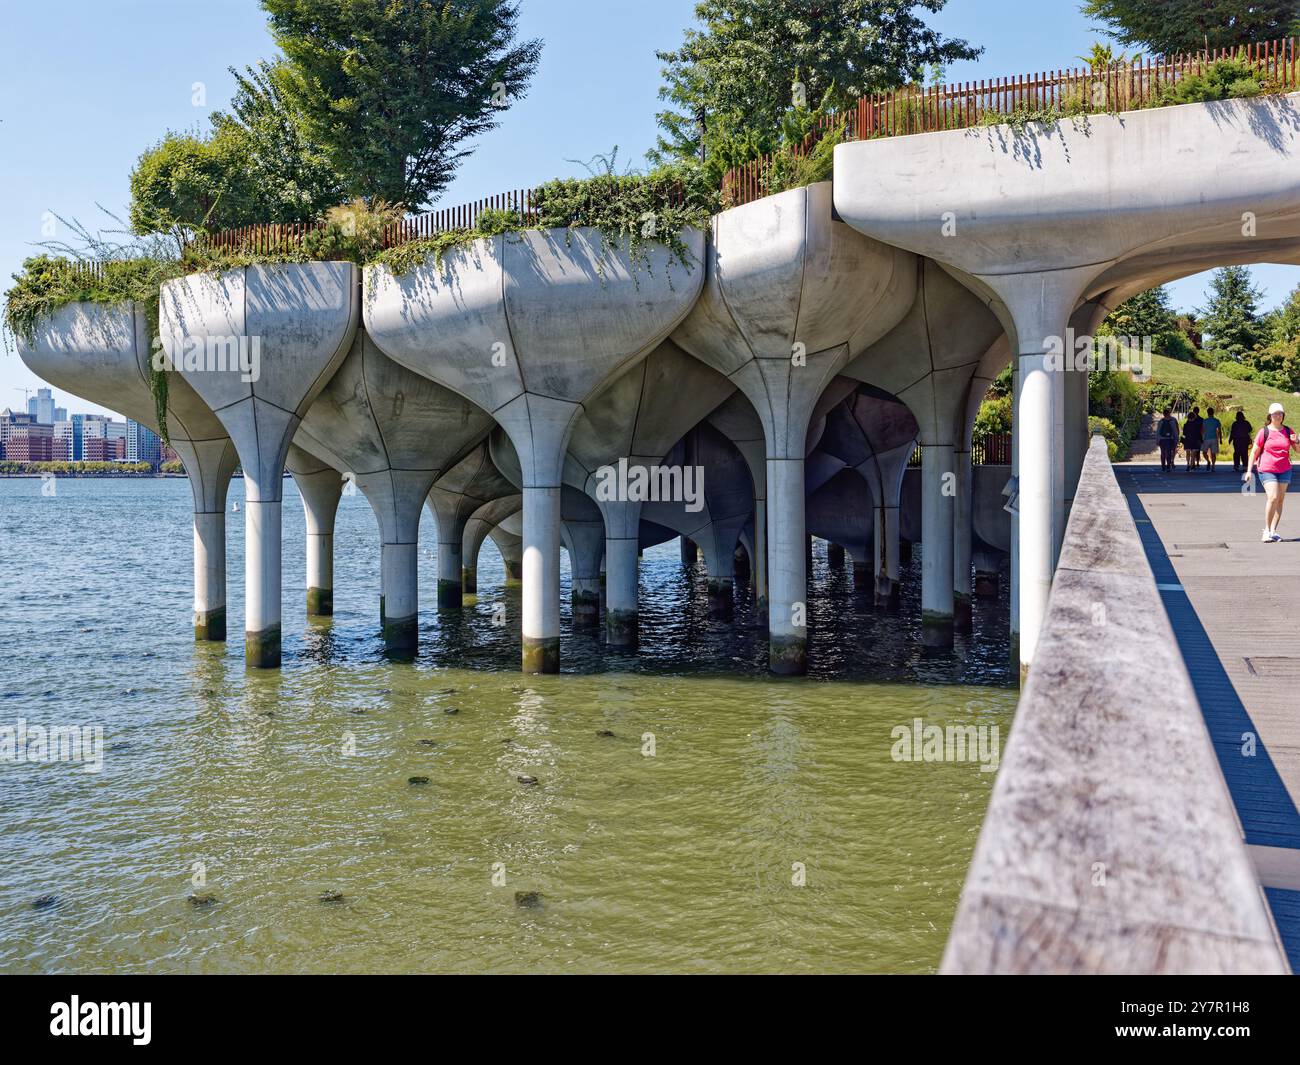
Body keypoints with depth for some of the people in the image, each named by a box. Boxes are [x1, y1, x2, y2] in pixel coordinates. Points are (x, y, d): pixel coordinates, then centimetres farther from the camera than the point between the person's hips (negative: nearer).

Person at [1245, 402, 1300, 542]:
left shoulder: (1288, 431, 7)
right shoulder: (1264, 432, -2)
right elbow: (1254, 451, 1)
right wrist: (1249, 471, -4)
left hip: (1285, 470, 4)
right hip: (1267, 470, -4)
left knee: (1280, 500, 4)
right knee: (1273, 497, -18)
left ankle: (1273, 531, 9)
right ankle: (1266, 530, -6)